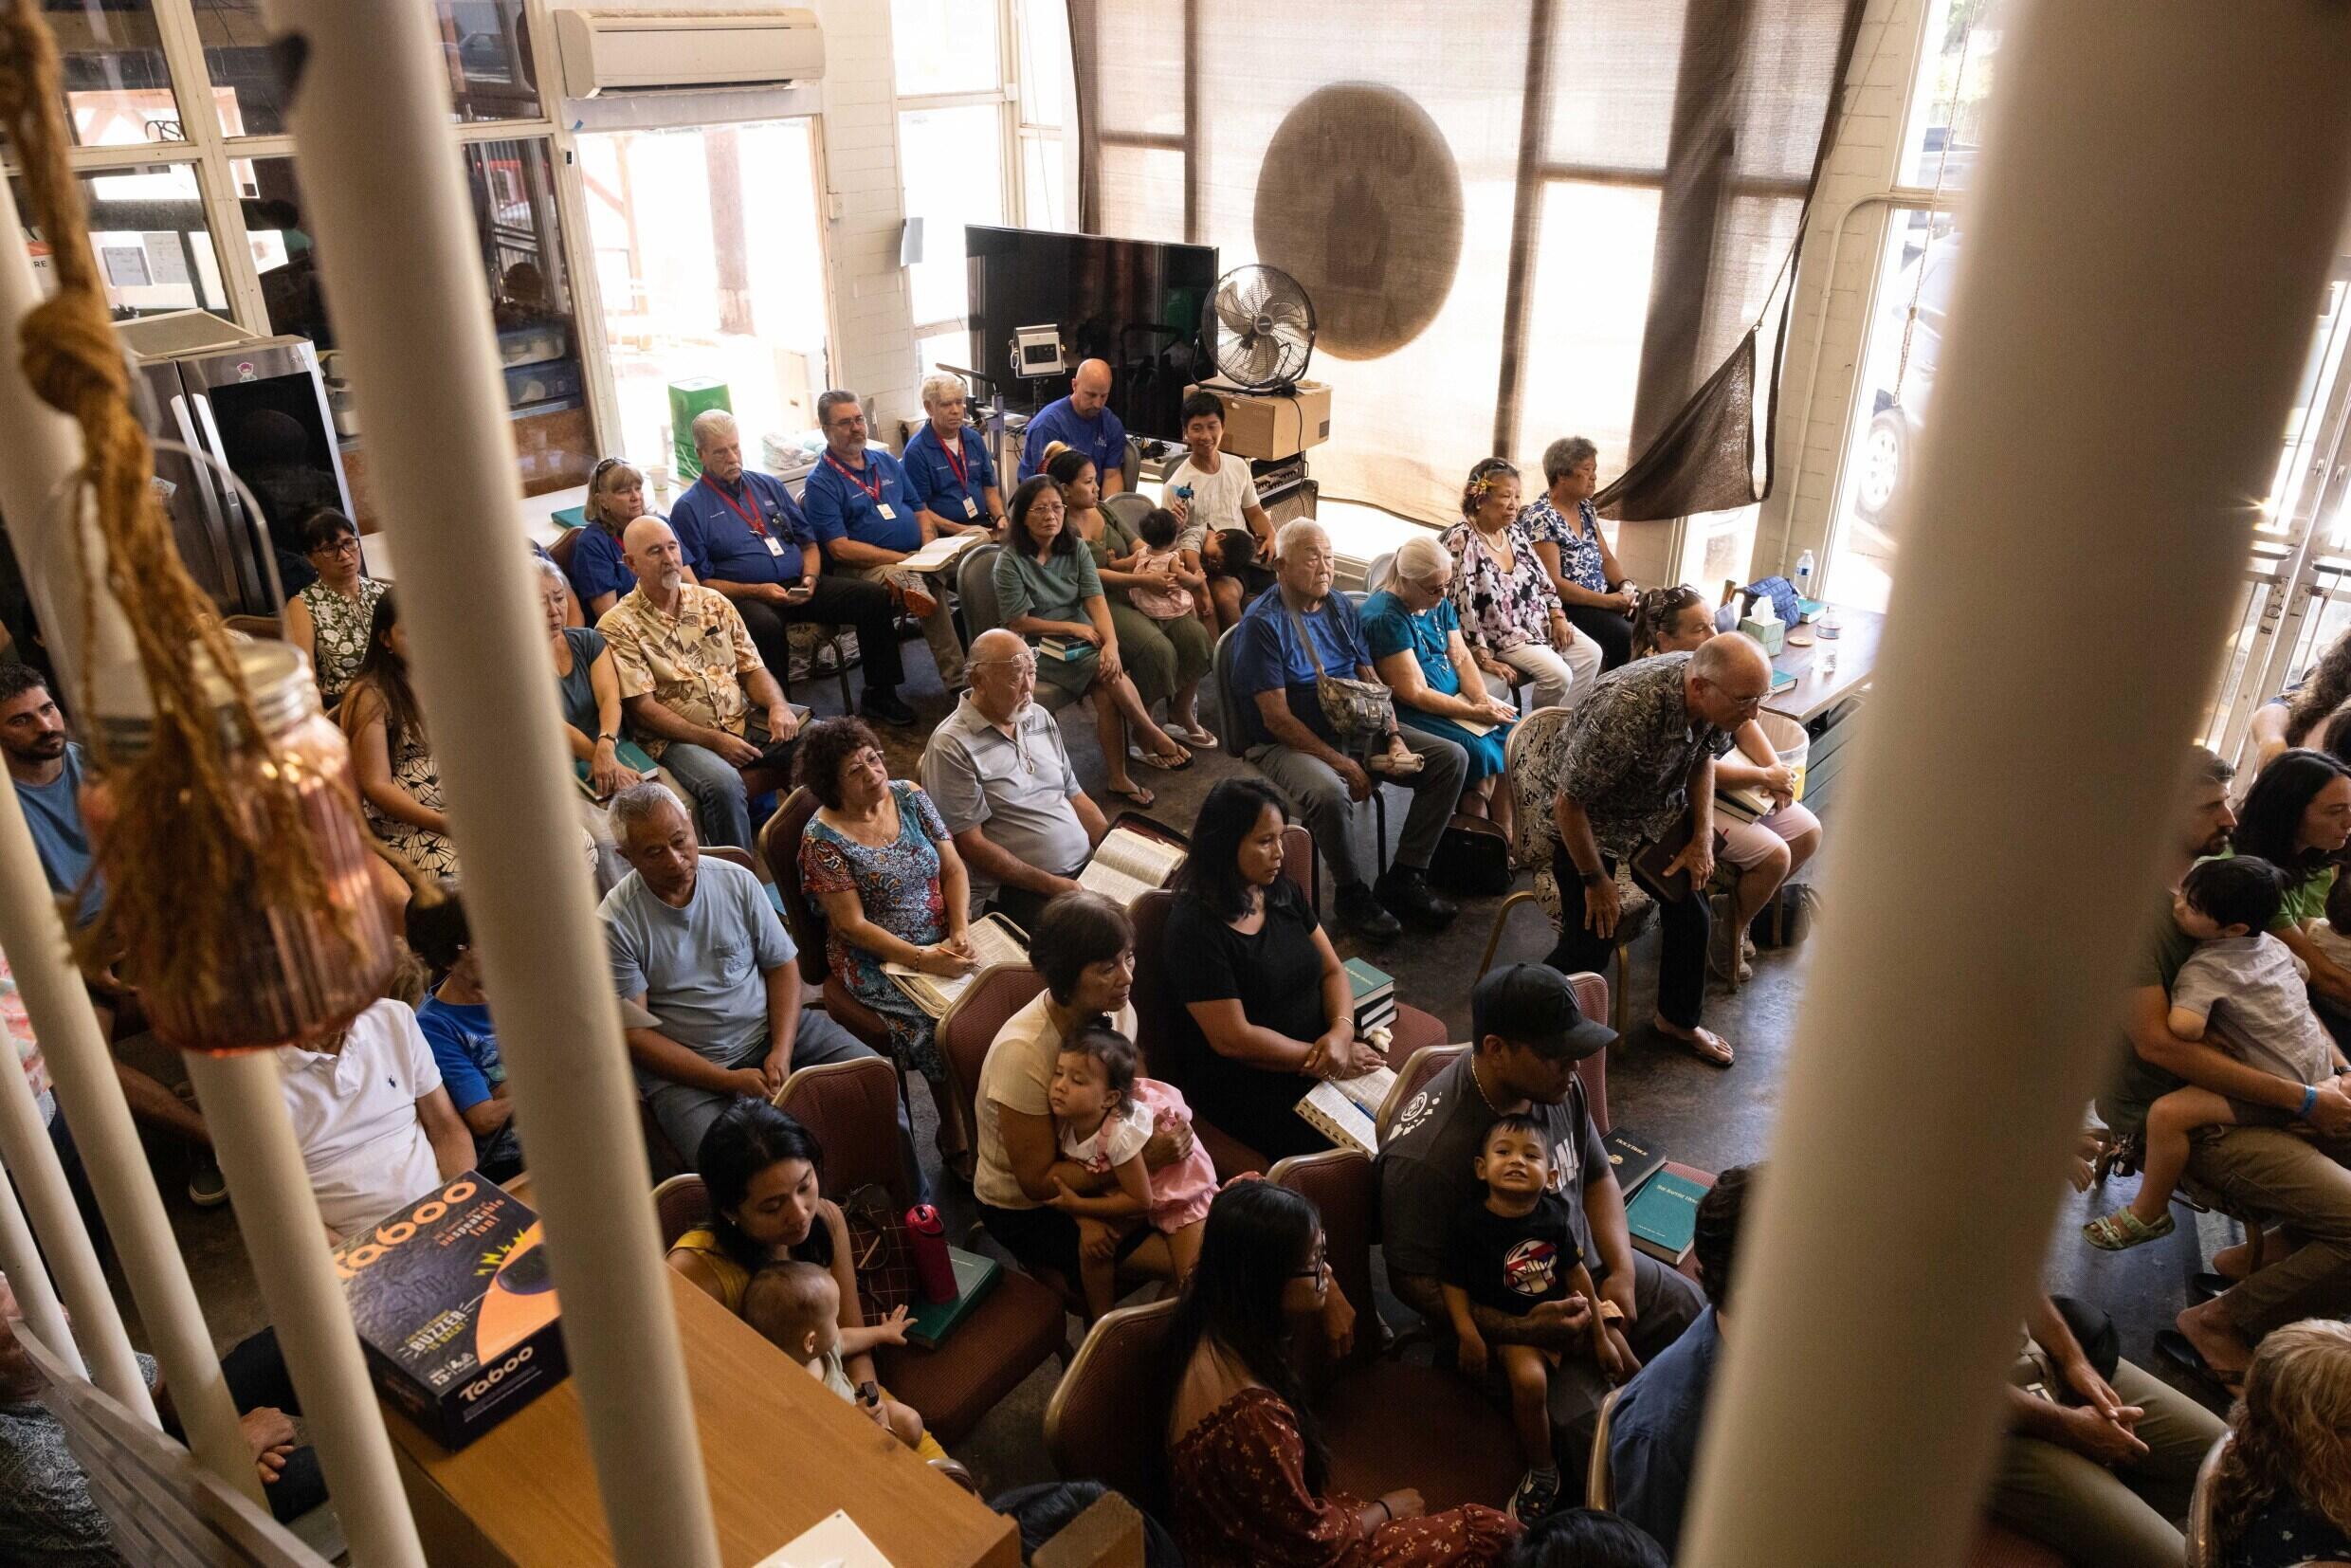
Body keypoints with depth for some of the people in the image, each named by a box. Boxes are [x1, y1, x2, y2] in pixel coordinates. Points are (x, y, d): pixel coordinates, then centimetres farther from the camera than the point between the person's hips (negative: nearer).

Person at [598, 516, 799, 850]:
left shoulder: (712, 602, 14)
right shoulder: (618, 626, -2)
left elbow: (752, 669, 13)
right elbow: (643, 707, -9)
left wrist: (778, 706, -10)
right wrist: (713, 740, -17)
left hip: (744, 720, 5)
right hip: (678, 737, -5)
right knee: (723, 784, -36)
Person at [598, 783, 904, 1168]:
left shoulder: (736, 881, 0)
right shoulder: (615, 924, -10)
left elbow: (782, 965, 6)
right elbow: (634, 1034, -11)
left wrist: (782, 1052, -11)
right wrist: (728, 1081, -19)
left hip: (773, 1030, 4)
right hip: (686, 1068, -3)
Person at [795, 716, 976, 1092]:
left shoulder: (910, 798, 4)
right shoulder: (821, 840, -11)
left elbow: (953, 869, 5)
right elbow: (853, 926, -13)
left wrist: (960, 931, -11)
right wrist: (923, 960, -21)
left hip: (944, 944, 5)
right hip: (880, 961, -5)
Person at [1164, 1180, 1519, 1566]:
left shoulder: (1213, 1307, -13)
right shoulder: (1251, 1414, -39)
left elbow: (1247, 1183, 5)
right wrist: (1386, 1509, -3)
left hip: (1250, 1525, 8)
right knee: (1492, 1532, -1)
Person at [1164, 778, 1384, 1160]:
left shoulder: (1284, 893, 7)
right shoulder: (1195, 926, -15)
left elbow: (1332, 971, 9)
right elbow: (1232, 1039, -17)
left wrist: (1341, 1032, -11)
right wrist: (1326, 1060, -14)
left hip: (1319, 1056, 7)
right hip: (1244, 1084, -7)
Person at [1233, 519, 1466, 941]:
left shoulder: (1342, 608, 9)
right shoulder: (1262, 623, -13)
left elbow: (1372, 682, 11)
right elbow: (1276, 718, -18)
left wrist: (1394, 739, -7)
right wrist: (1340, 763, -22)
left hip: (1355, 730, 7)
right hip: (1288, 744, -7)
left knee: (1451, 758, -4)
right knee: (1330, 793, -39)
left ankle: (1403, 880, 1)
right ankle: (1353, 894, -11)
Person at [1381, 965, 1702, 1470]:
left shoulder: (1559, 1084, -9)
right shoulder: (1425, 1154, -32)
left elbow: (1598, 1176, 8)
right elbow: (1412, 1281, -23)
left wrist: (1621, 1270, -6)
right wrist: (1522, 1330, -29)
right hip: (1498, 1319, -7)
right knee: (1594, 1428, -24)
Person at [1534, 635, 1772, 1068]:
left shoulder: (1715, 696, -18)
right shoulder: (1627, 711, -41)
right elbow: (1568, 804, -30)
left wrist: (1703, 837, -3)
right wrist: (1595, 880, -18)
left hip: (1658, 807, 7)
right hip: (1587, 817, -7)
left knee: (1692, 914, 4)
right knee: (1590, 944, -10)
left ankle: (1678, 1019, 30)